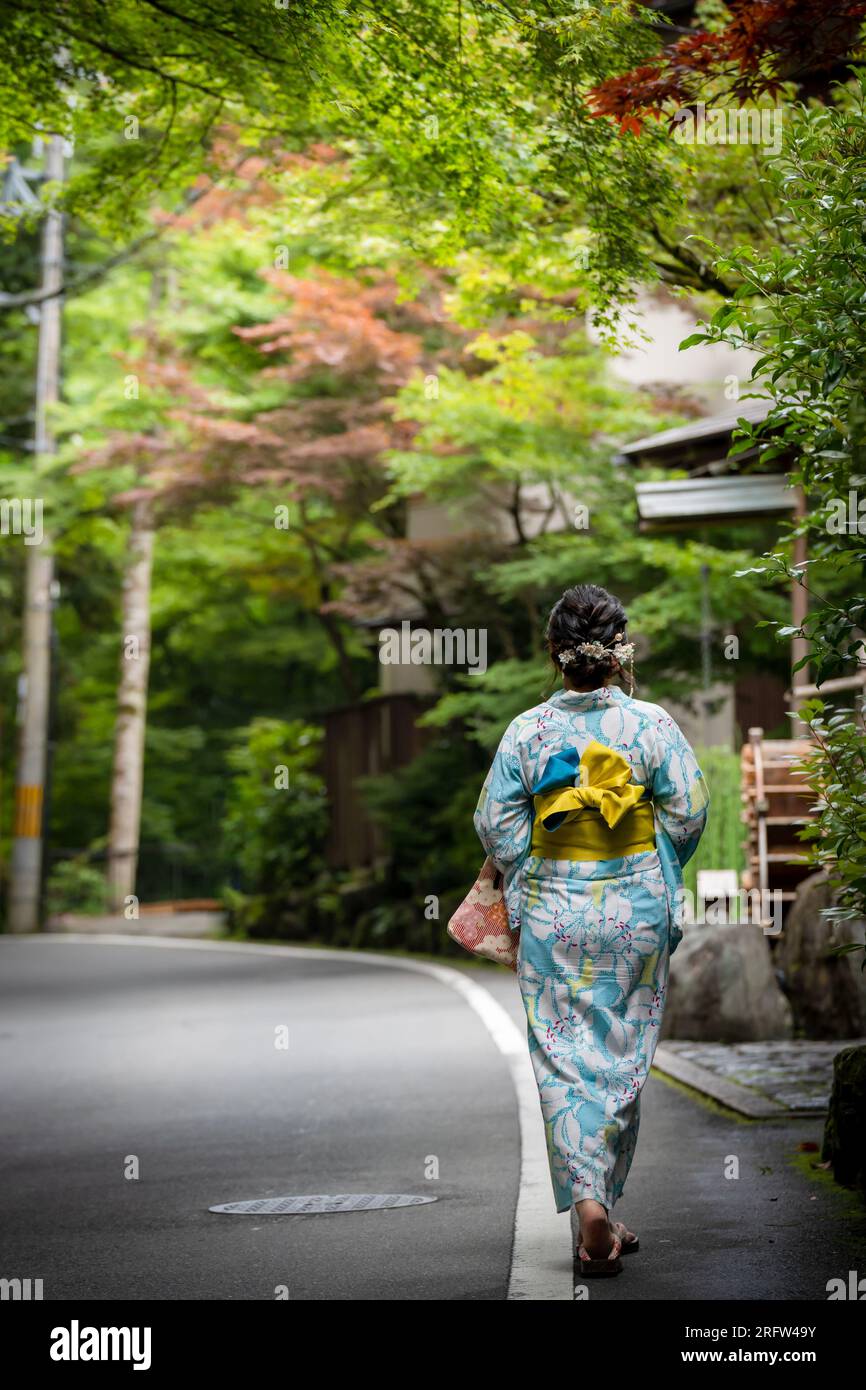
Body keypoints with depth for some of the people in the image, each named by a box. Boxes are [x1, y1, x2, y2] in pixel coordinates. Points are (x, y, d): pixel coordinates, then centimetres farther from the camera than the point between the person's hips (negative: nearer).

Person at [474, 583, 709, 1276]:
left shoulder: (527, 730, -4)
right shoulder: (652, 724, -7)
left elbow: (496, 823, -3)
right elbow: (687, 810, -5)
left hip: (552, 914, 0)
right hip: (635, 911, 0)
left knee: (564, 1058, 3)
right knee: (623, 1054, 11)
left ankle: (586, 1199, -11)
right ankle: (605, 1204, 17)